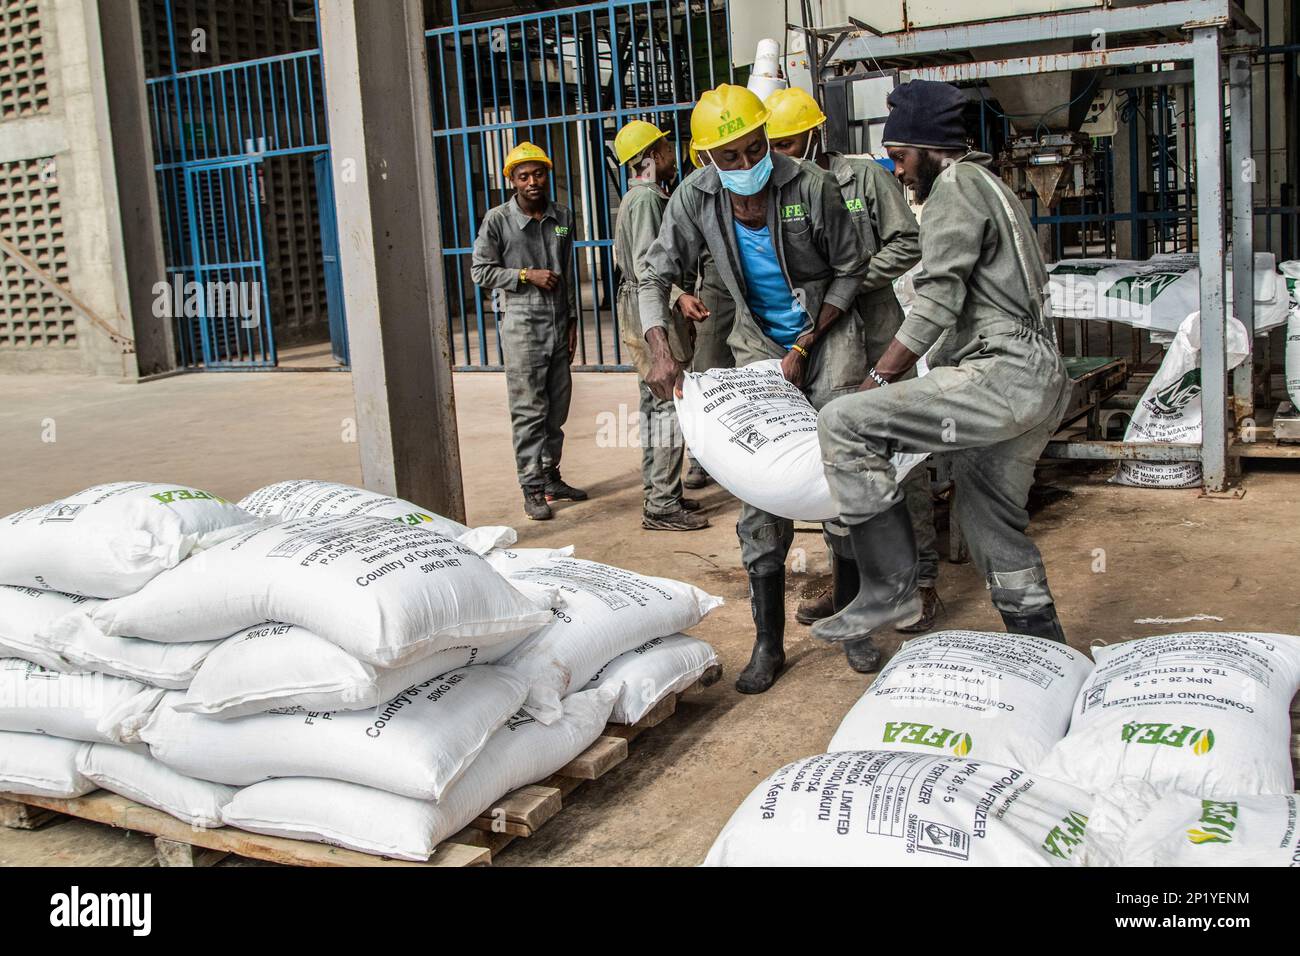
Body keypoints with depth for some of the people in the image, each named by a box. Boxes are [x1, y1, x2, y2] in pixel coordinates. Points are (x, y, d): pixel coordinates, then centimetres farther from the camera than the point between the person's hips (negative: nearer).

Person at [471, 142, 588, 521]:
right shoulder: (498, 220, -5)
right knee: (529, 411, -4)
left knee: (557, 408, 10)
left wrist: (572, 321, 12)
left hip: (558, 324, 5)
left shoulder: (563, 216, 10)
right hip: (523, 325, -5)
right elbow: (480, 271, -4)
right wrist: (526, 275, -12)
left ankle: (551, 477, 22)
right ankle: (533, 489, 2)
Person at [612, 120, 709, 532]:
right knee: (670, 404, -12)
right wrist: (678, 295, -39)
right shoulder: (647, 198, -13)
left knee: (655, 403, 14)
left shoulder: (637, 197, 20)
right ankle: (662, 506, -12)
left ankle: (657, 494, 21)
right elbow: (646, 263, -24)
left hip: (641, 307, 11)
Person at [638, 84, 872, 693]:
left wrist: (805, 346, -15)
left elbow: (849, 271, -8)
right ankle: (768, 641, 3)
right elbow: (655, 277, -5)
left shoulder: (809, 186, -18)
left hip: (826, 329, -2)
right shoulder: (696, 197, -11)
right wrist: (661, 353, -21)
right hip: (759, 341, 2)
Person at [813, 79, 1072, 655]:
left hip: (1003, 376, -11)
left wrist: (878, 378, -13)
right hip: (1040, 381, 11)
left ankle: (889, 586, -16)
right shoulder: (988, 186, 28)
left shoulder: (956, 185, -4)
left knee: (842, 424, -19)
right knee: (991, 522, 19)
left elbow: (938, 300, -16)